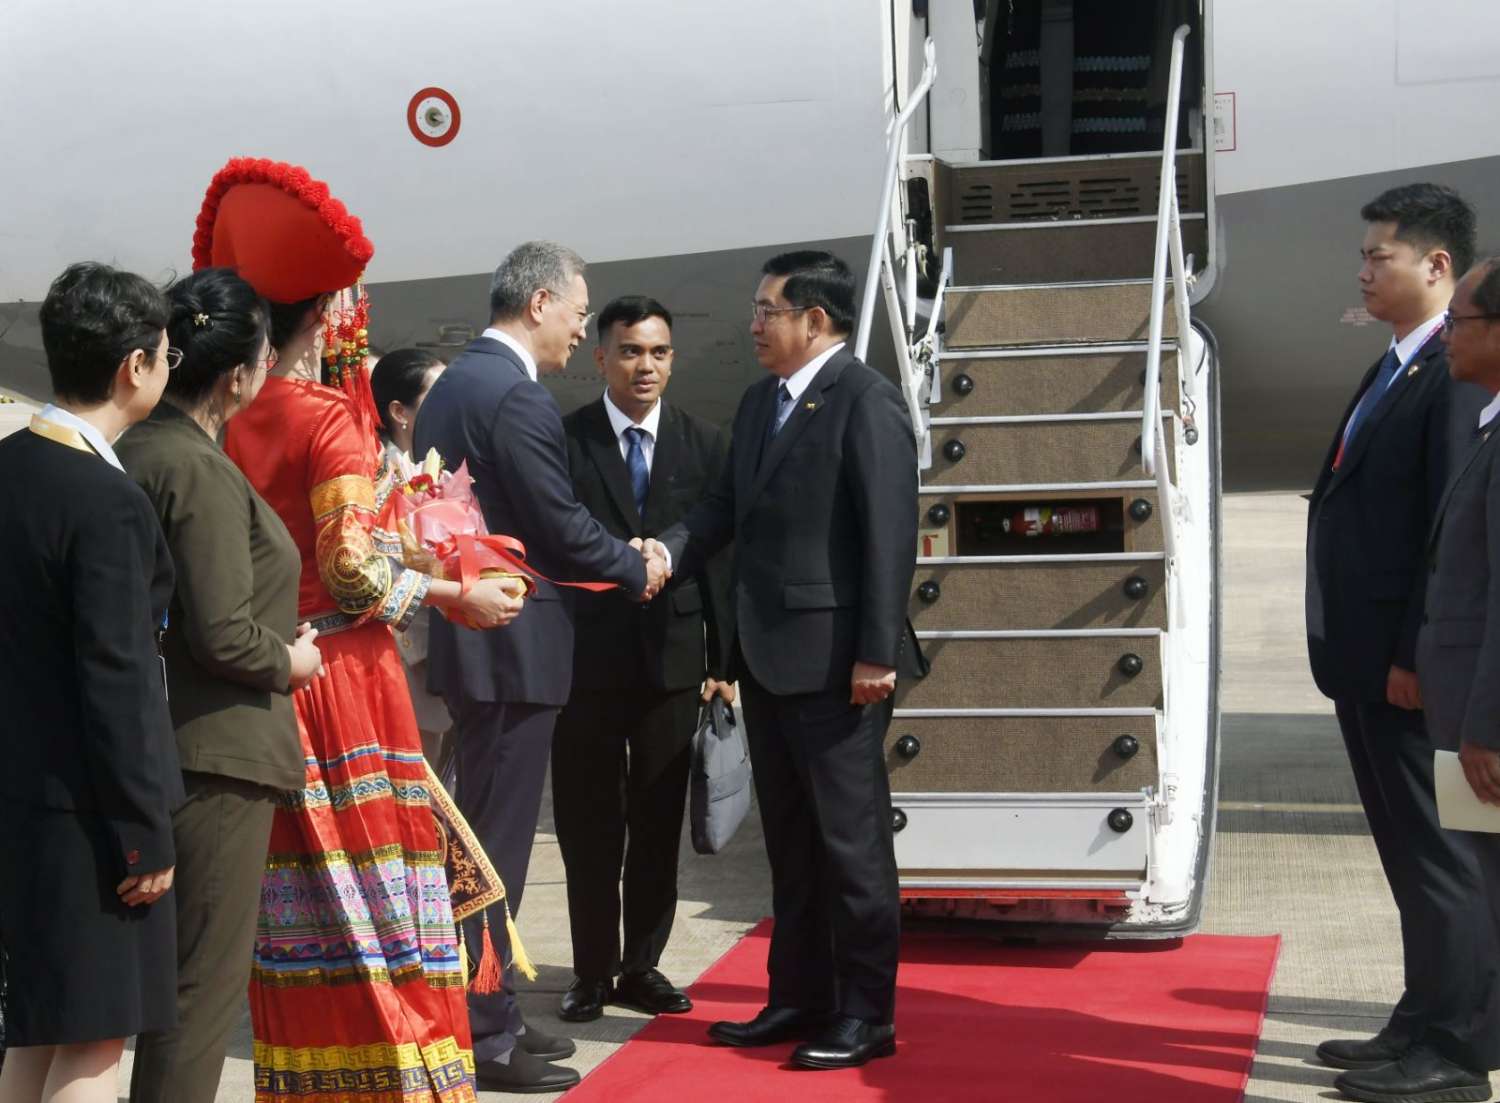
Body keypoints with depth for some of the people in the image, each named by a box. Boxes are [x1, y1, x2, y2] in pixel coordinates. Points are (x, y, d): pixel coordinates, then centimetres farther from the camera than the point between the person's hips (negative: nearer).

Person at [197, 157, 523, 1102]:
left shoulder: (238, 419, 7)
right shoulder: (329, 418, -13)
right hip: (343, 676, -7)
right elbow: (353, 570, -20)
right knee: (374, 876, 1)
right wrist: (453, 595, -7)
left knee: (298, 900, 12)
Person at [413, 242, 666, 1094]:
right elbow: (562, 525, -18)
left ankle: (488, 1014, 26)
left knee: (489, 833, 16)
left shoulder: (453, 383, 13)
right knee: (498, 840, -3)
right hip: (515, 646, -10)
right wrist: (636, 568, -2)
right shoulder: (519, 396, -17)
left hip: (470, 635, 10)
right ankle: (486, 1034, 3)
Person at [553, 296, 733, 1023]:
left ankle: (642, 966, 20)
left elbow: (720, 555, 7)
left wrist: (723, 660, 4)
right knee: (589, 828, 5)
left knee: (658, 826, 9)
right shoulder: (563, 439, -1)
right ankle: (592, 972, 15)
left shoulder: (703, 444, 8)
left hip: (673, 657, 2)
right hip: (587, 658, -2)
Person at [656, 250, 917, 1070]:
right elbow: (728, 507, 14)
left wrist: (876, 653, -20)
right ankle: (800, 997, 25)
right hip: (767, 656, 9)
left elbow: (891, 535, -17)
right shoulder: (758, 403, 15)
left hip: (833, 661, -9)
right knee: (789, 839, 15)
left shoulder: (866, 402, -12)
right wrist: (667, 551, -5)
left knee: (851, 839, 1)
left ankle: (865, 1013, 10)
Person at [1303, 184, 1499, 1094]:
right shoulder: (1394, 369, 16)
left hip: (1411, 662, -10)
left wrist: (1417, 655, -21)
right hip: (1366, 657, 10)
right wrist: (1349, 648, 15)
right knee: (1408, 848, 16)